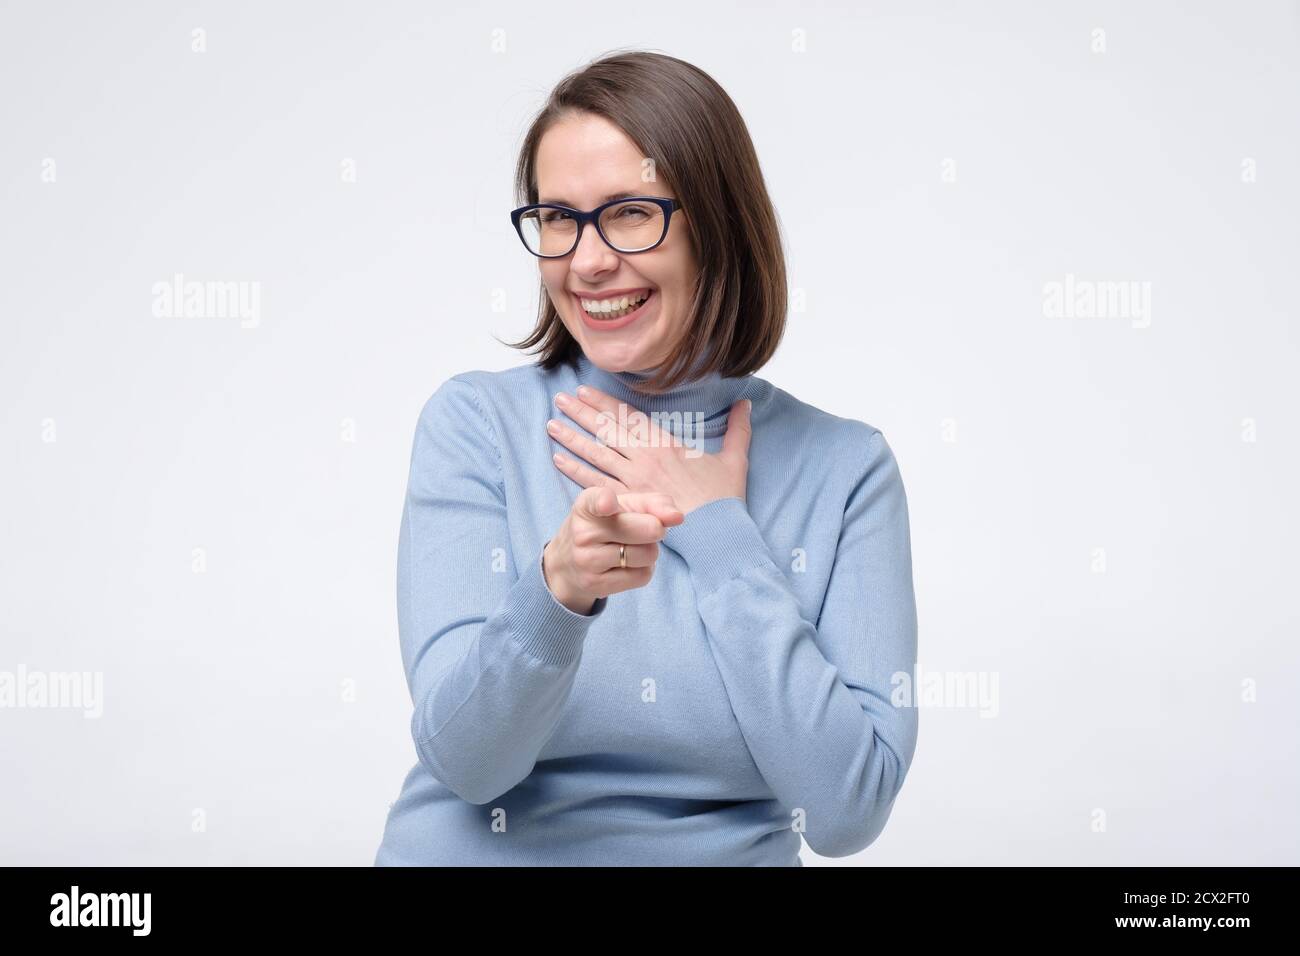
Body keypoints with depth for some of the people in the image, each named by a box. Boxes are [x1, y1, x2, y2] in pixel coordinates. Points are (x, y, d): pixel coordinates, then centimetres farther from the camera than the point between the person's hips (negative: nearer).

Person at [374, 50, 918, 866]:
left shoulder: (845, 467, -2)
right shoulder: (475, 424, -3)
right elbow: (465, 758, -11)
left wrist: (720, 538, -10)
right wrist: (557, 588, -27)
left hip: (731, 854, 0)